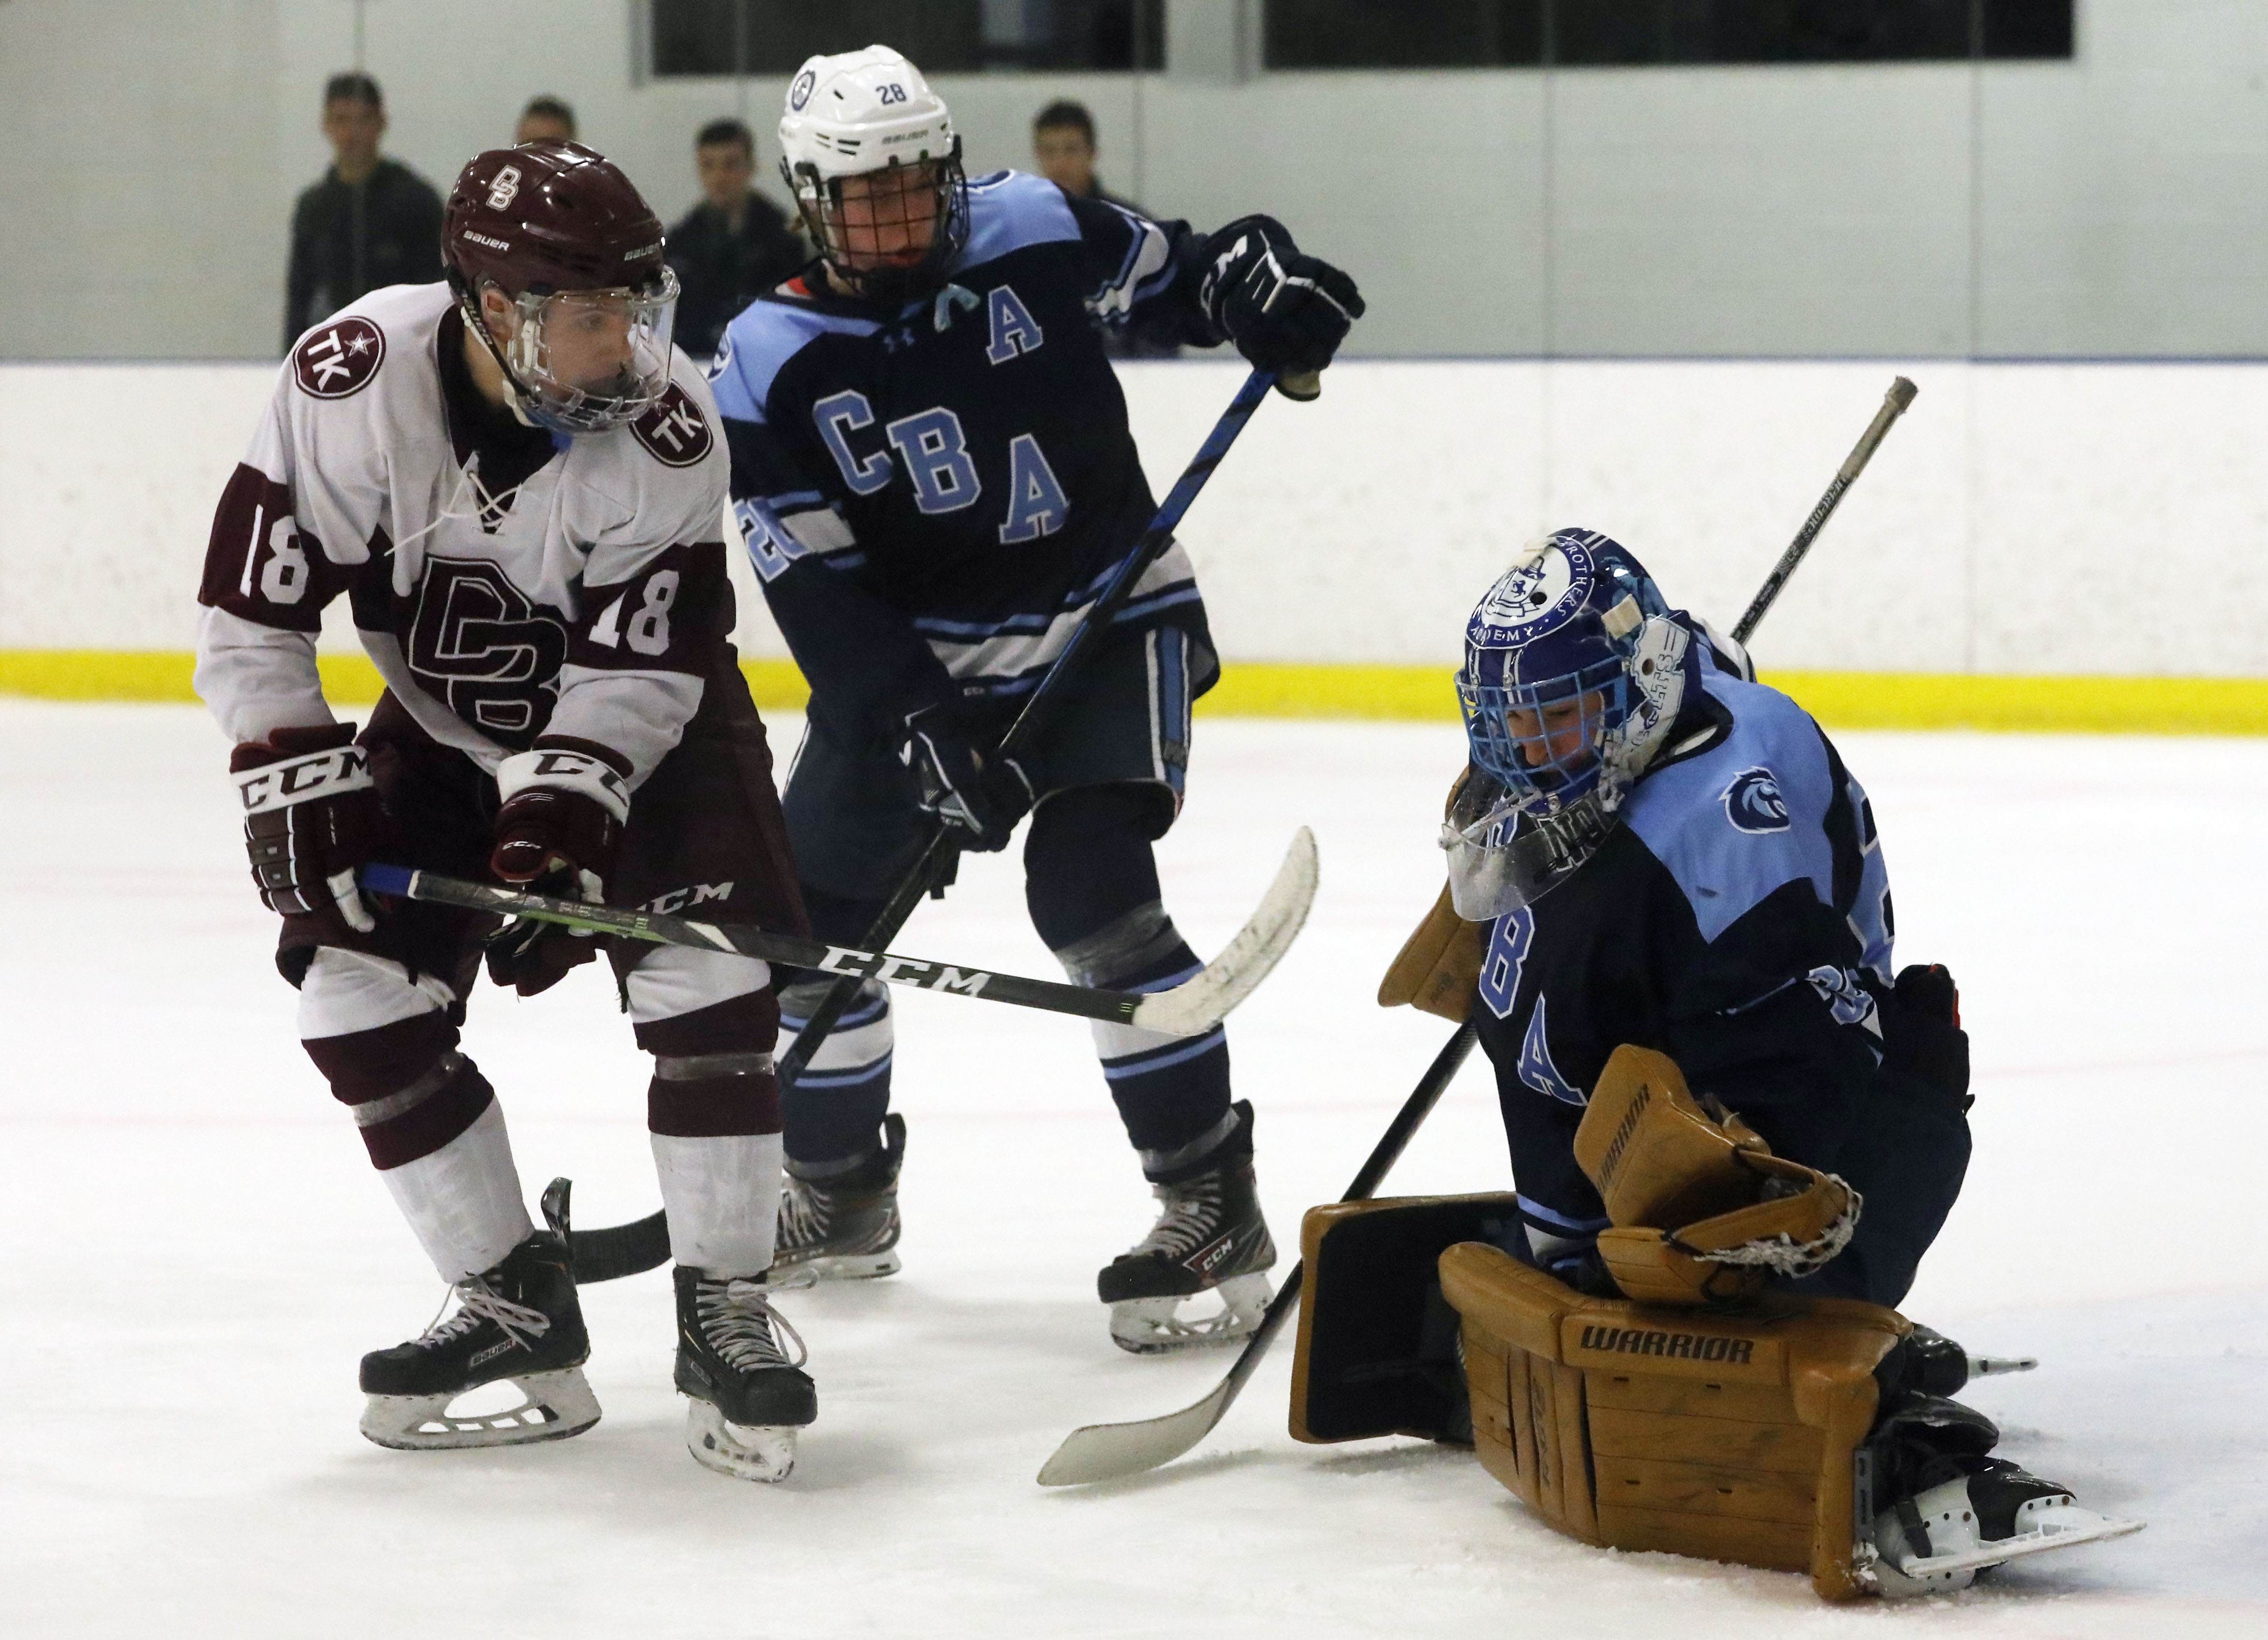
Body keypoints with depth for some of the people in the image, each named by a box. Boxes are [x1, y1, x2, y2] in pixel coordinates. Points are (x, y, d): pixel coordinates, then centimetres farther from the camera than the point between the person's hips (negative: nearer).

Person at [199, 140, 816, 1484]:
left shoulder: (667, 425, -27)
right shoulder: (355, 381, -26)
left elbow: (641, 666, -23)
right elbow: (253, 607, -19)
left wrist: (565, 811, -34)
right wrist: (296, 779, -24)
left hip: (644, 725, -2)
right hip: (443, 727, 2)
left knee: (706, 972, -20)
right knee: (357, 979, -10)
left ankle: (726, 1309, -7)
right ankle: (516, 1305, 3)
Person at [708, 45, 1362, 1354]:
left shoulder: (1034, 235, -9)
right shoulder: (771, 366, -10)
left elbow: (1167, 266, 11)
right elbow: (817, 589, -14)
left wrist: (1252, 280, -11)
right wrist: (922, 723, -25)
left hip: (1109, 620, -3)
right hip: (910, 661, 3)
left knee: (1092, 898, -22)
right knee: (812, 913, 7)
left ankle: (1215, 1210, -15)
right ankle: (840, 1198, 31)